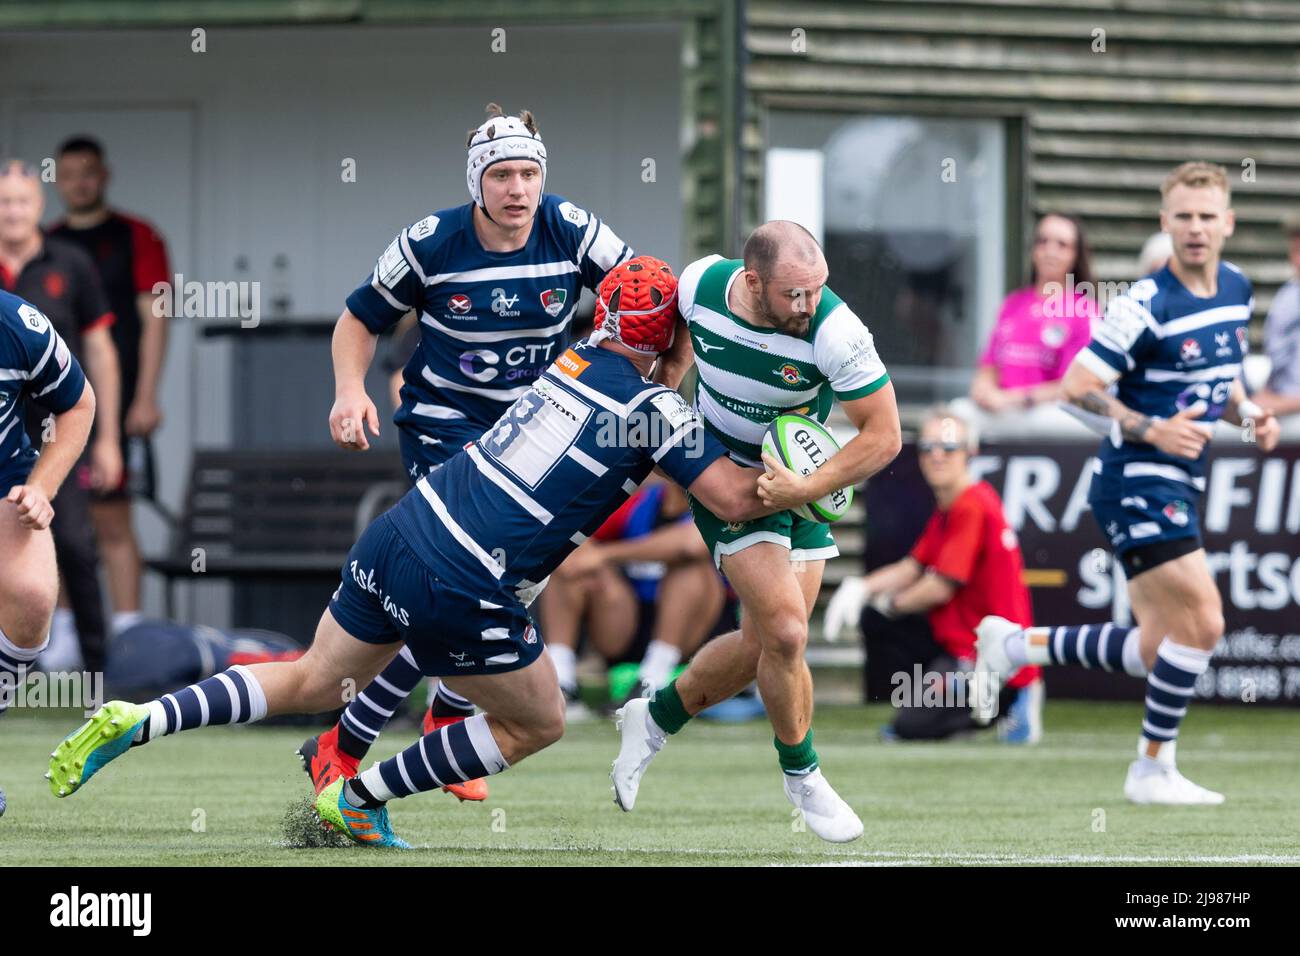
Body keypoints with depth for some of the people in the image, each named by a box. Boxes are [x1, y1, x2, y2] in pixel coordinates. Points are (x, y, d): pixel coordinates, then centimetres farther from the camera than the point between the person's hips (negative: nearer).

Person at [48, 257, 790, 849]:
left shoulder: (577, 357, 10)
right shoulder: (652, 408, -10)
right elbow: (735, 499, -11)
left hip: (399, 535, 7)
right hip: (463, 596, -7)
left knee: (314, 682, 26)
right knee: (539, 725, 18)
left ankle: (137, 722, 13)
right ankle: (360, 796, 18)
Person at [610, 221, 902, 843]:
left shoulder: (835, 331, -29)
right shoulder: (699, 284, -22)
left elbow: (883, 436, -22)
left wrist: (806, 489, -29)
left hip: (800, 478, 2)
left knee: (762, 647, 6)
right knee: (785, 633, -16)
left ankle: (653, 720, 33)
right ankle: (800, 774, 9)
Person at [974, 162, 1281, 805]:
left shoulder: (1237, 290, 8)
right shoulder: (1147, 306, -17)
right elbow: (1077, 384, -18)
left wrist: (1248, 414, 2)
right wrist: (1152, 429, -28)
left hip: (1180, 486, 9)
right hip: (1136, 482, -9)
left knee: (1157, 651, 10)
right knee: (1202, 623, -15)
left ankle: (1012, 644, 26)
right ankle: (1154, 768, 1)